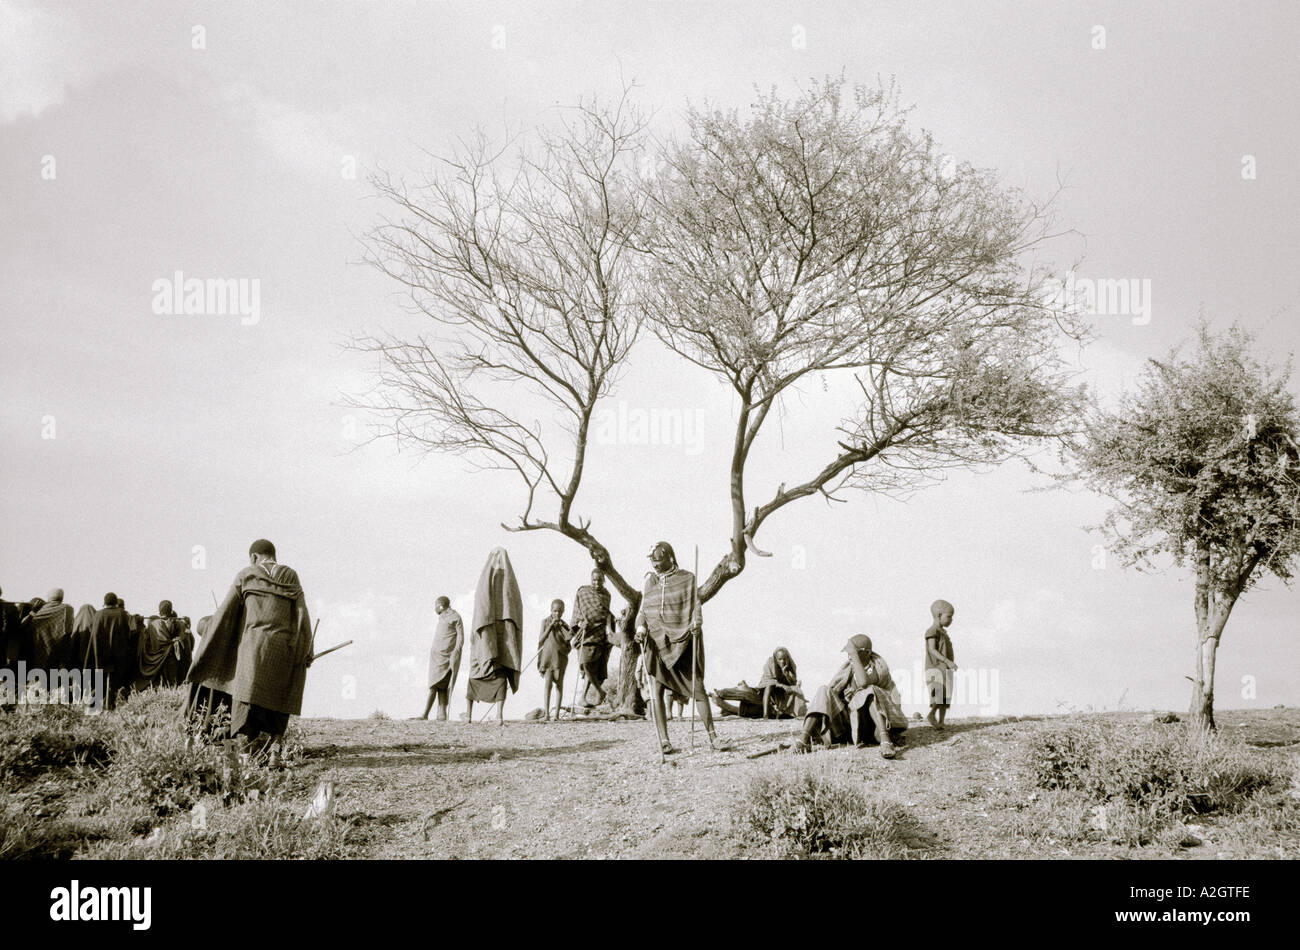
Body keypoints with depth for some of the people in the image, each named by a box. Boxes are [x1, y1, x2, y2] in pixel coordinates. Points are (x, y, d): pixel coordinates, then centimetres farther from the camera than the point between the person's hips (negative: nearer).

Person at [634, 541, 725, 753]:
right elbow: (643, 610, 15)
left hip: (682, 641, -2)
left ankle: (712, 735, 7)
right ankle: (663, 739, 1)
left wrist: (696, 623, -18)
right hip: (656, 642, 2)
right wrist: (641, 626, -5)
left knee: (697, 686, -4)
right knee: (656, 690, -5)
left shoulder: (686, 579, 4)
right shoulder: (650, 580, 12)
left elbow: (695, 606, 2)